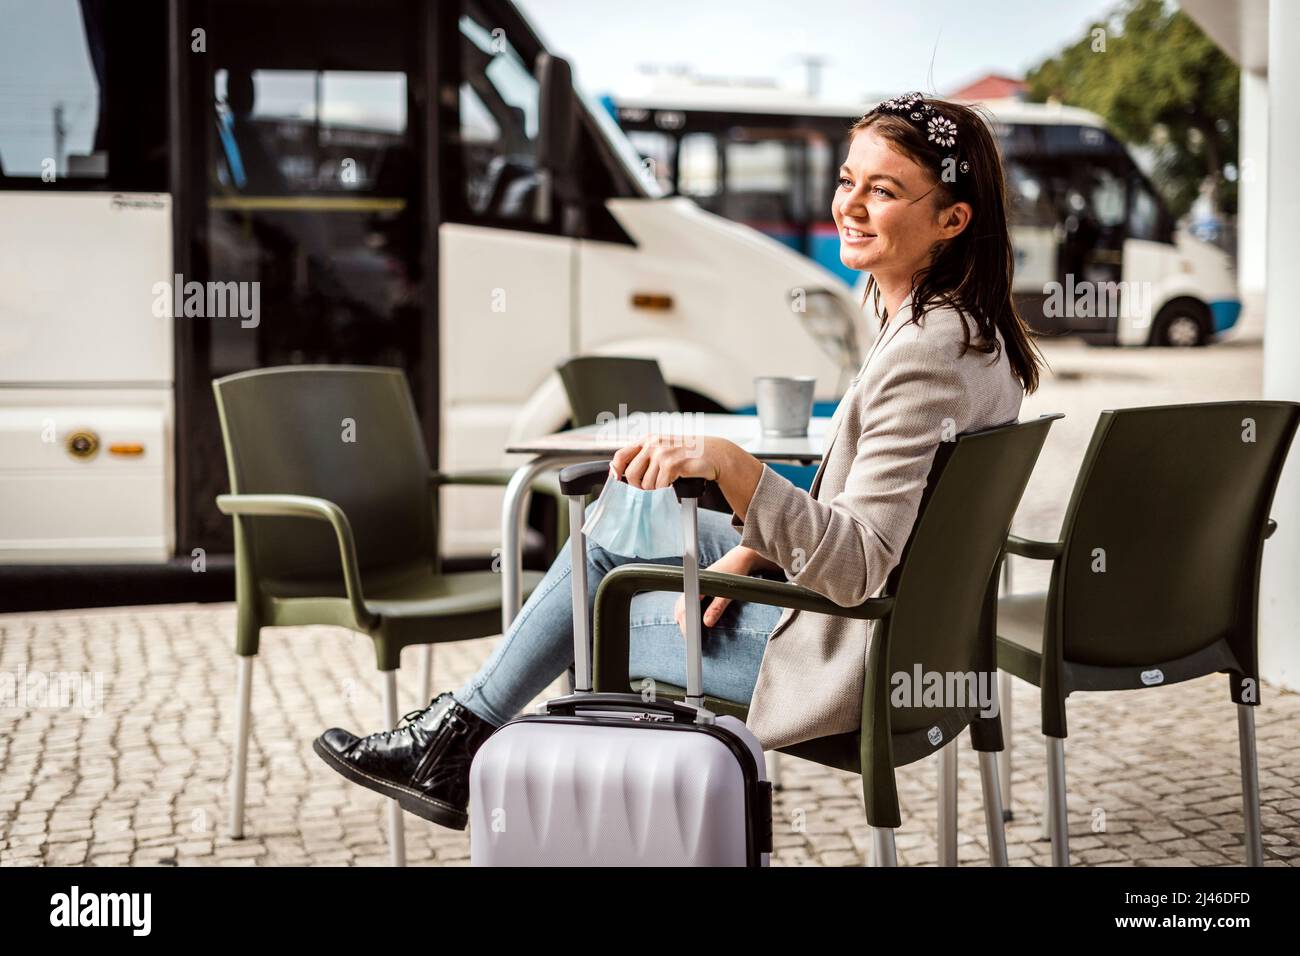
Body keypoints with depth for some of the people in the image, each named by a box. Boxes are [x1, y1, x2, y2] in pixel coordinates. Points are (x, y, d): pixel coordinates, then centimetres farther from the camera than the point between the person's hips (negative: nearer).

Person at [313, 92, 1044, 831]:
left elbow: (858, 567, -33)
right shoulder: (968, 325, 3)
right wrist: (751, 551, 4)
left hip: (848, 662, -10)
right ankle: (460, 730, 28)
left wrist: (730, 465, -43)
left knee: (595, 610, 8)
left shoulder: (927, 354, -28)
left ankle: (454, 745, 34)